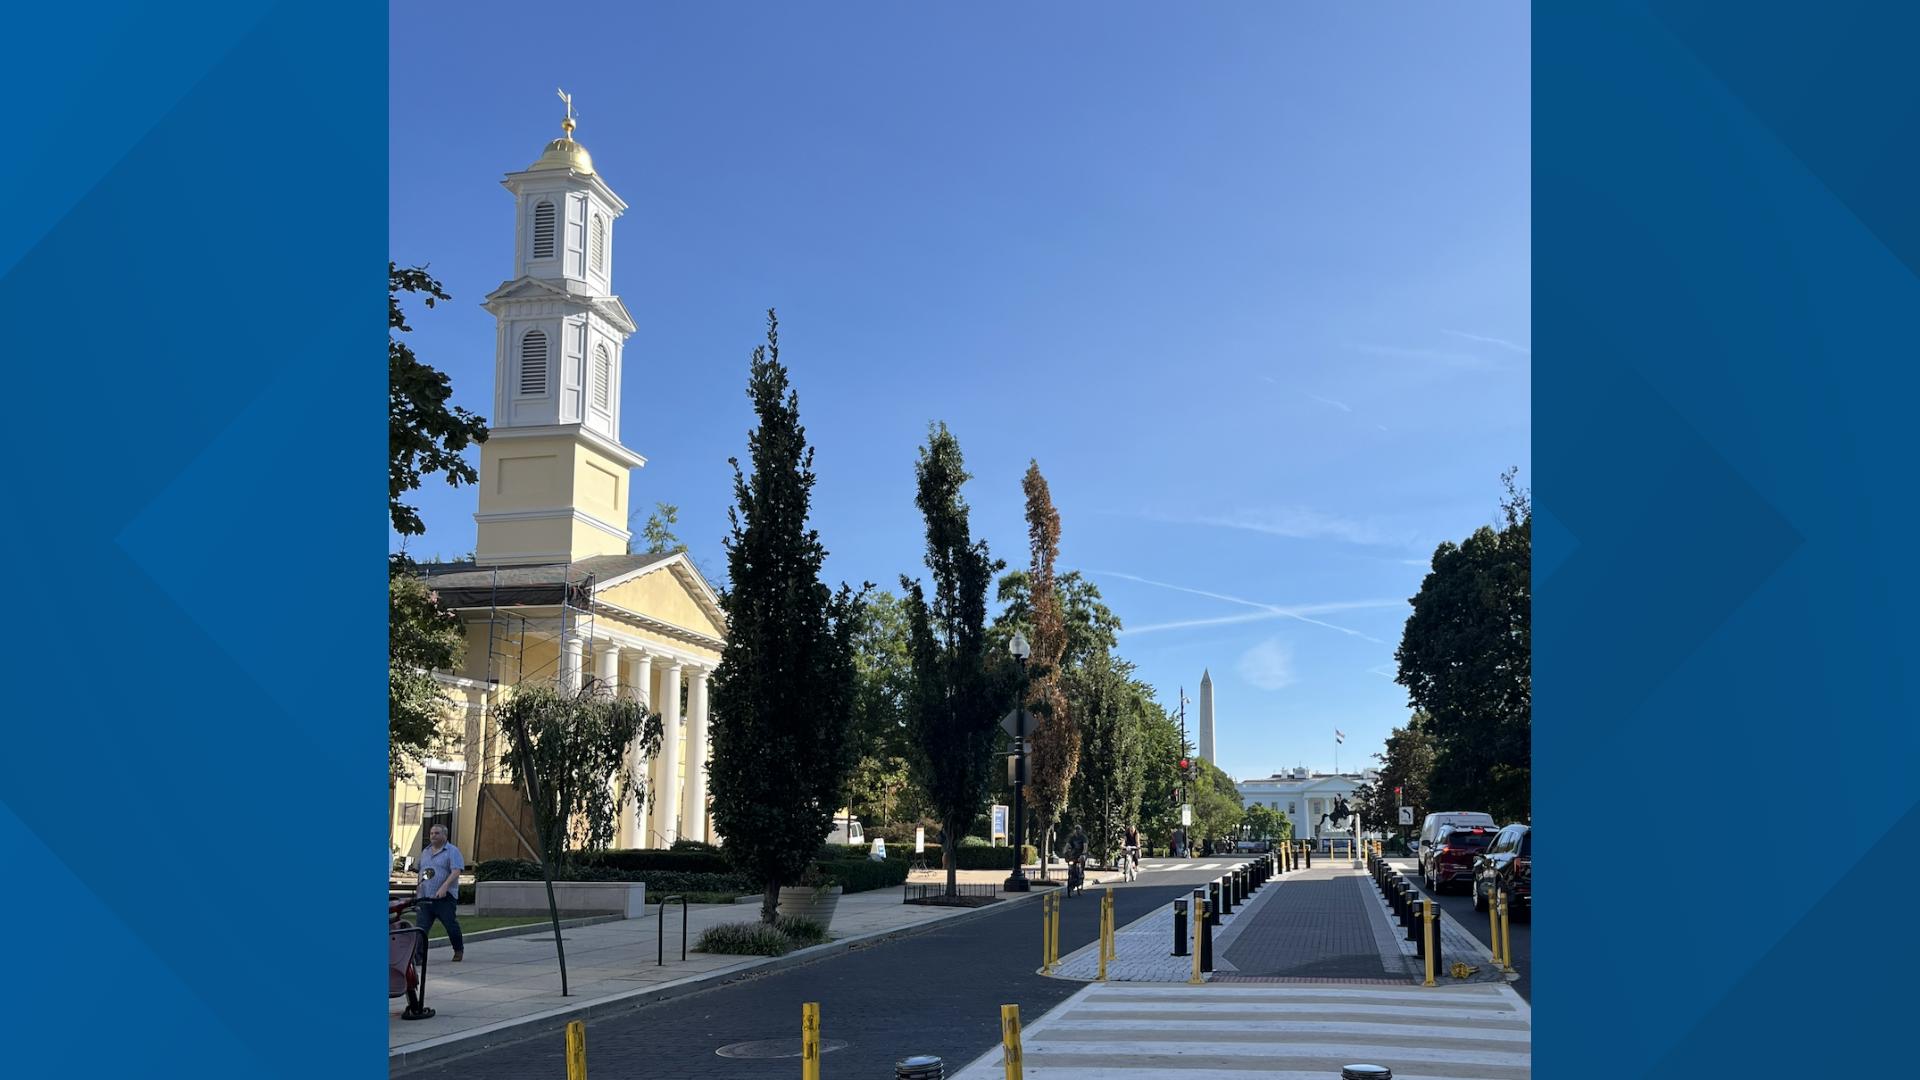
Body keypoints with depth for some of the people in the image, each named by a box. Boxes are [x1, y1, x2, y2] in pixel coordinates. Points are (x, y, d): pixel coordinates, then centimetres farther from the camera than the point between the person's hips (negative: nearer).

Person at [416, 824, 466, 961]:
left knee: (451, 925, 1)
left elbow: (456, 871, -14)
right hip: (425, 898, 5)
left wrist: (444, 887, -25)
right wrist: (420, 884, 12)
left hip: (445, 898, -5)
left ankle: (459, 951, 21)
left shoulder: (452, 851, -3)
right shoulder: (425, 852, 19)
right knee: (422, 927, -4)